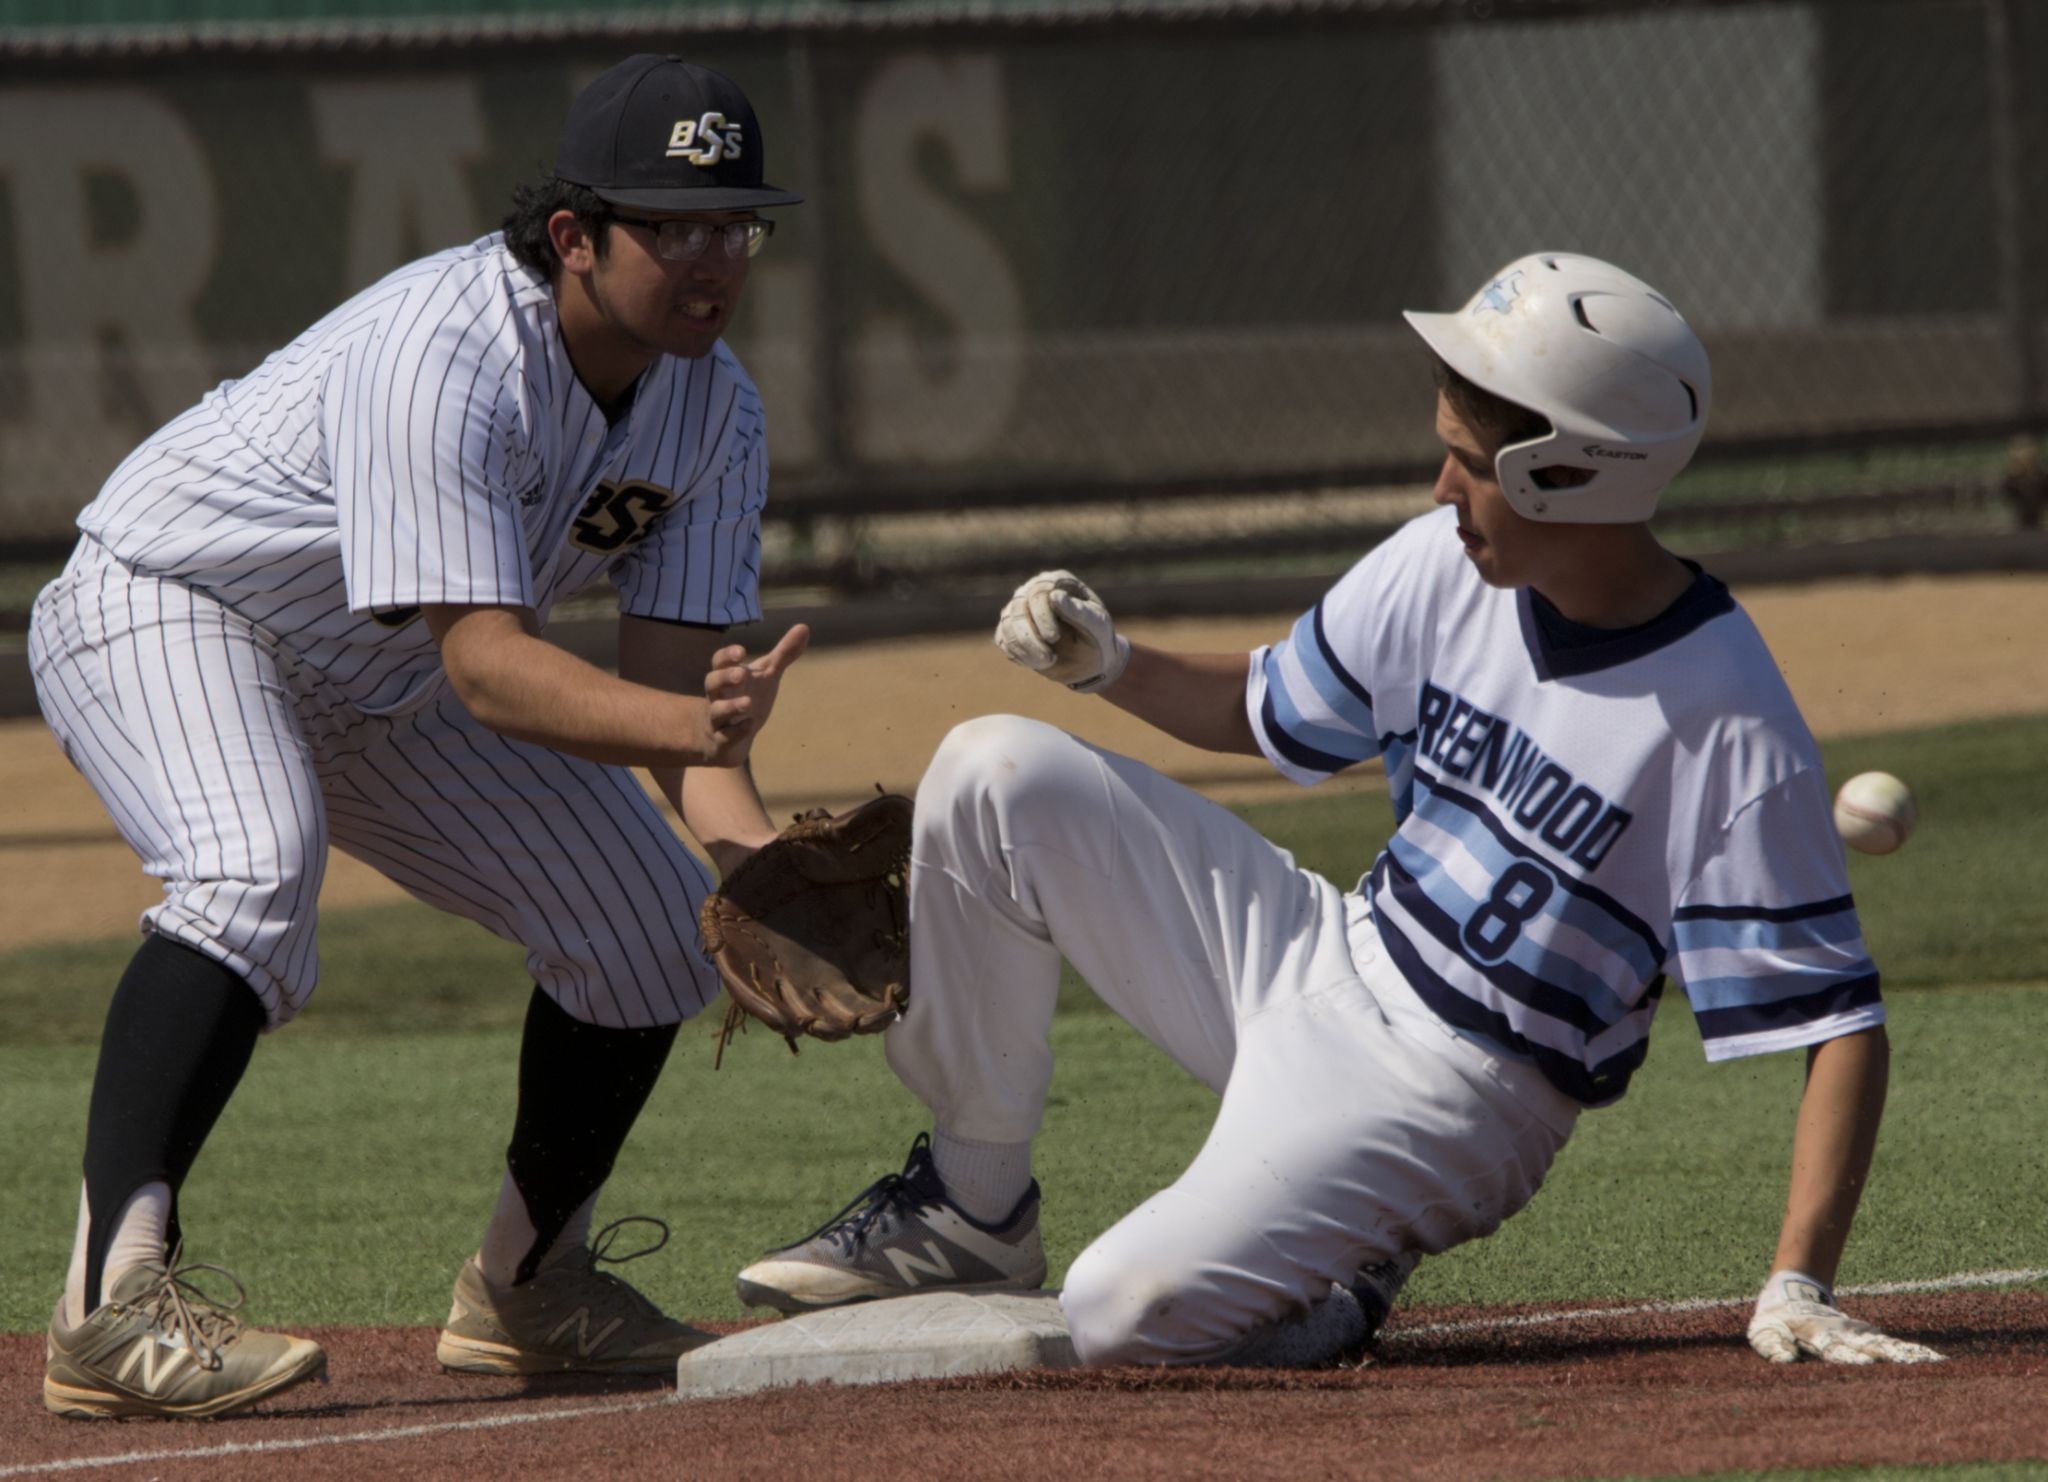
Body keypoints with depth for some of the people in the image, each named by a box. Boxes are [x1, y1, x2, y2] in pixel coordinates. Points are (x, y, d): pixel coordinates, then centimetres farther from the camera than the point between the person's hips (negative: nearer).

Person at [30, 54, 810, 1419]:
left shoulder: (713, 411, -10)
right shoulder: (444, 356, -35)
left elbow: (670, 664, -13)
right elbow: (483, 665, -42)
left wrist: (744, 828, -34)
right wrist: (691, 725, -57)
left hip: (377, 691, 8)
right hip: (164, 606, -8)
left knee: (648, 920, 4)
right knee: (254, 874, -36)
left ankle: (528, 1286, 22)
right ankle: (117, 1299, -44)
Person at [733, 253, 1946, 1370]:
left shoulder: (1724, 727, -24)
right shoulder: (1440, 567, -4)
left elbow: (1835, 1018, -23)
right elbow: (1263, 714, 14)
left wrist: (1799, 1290, -31)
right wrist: (1112, 665, -7)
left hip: (1446, 1095, -7)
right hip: (1322, 960, 7)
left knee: (1127, 1316, -25)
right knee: (997, 776, -5)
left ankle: (1341, 1282, 9)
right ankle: (971, 1203, 7)